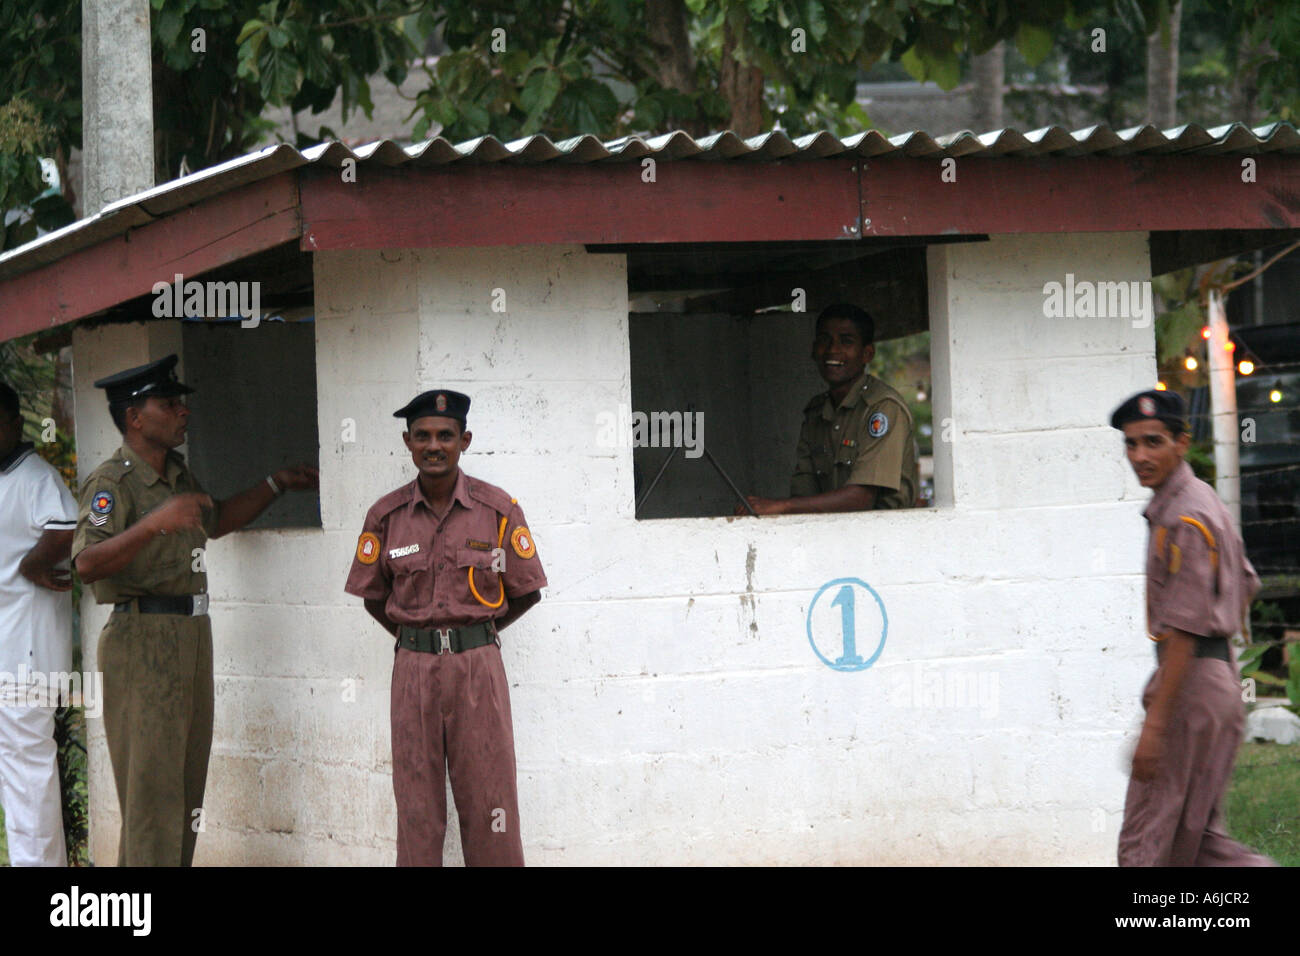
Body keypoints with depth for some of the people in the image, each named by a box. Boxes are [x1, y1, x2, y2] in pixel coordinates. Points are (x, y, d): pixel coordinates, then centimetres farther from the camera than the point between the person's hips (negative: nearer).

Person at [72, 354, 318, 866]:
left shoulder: (178, 474, 15)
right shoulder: (112, 482, -13)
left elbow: (215, 520, 34)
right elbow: (87, 563, -26)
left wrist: (278, 483, 31)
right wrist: (153, 523, -36)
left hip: (191, 634, 9)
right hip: (143, 641, -9)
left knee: (186, 781, 11)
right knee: (152, 785, -10)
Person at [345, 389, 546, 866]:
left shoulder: (498, 510, -1)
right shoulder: (386, 516, 3)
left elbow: (525, 592, 8)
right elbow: (374, 596, 16)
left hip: (478, 666, -1)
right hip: (413, 668, 2)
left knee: (488, 800, -3)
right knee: (416, 802, 3)